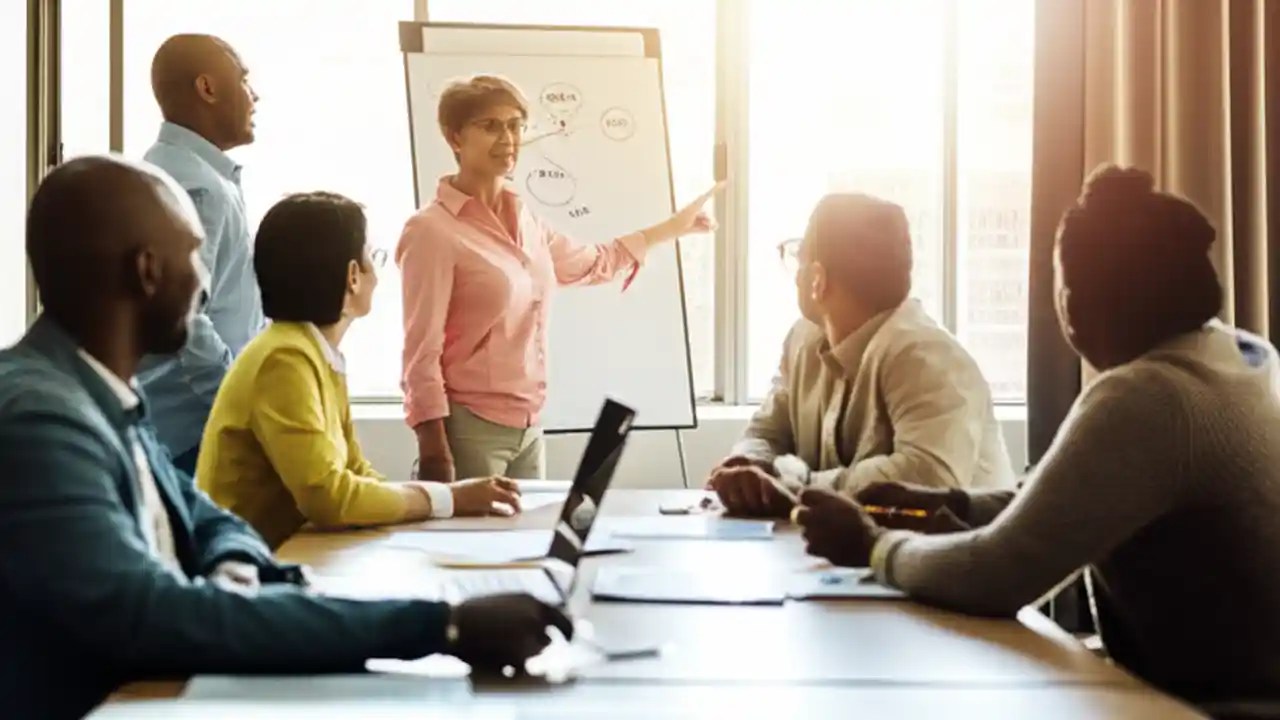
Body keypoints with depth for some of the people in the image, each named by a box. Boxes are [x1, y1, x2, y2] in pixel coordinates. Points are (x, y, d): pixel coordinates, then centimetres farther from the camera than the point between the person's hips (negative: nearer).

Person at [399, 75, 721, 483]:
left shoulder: (525, 222, 9)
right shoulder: (433, 230, -12)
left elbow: (593, 263, 29)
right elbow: (422, 353, -14)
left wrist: (675, 226, 36)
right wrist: (434, 453, -18)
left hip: (529, 427, 7)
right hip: (469, 427, -7)